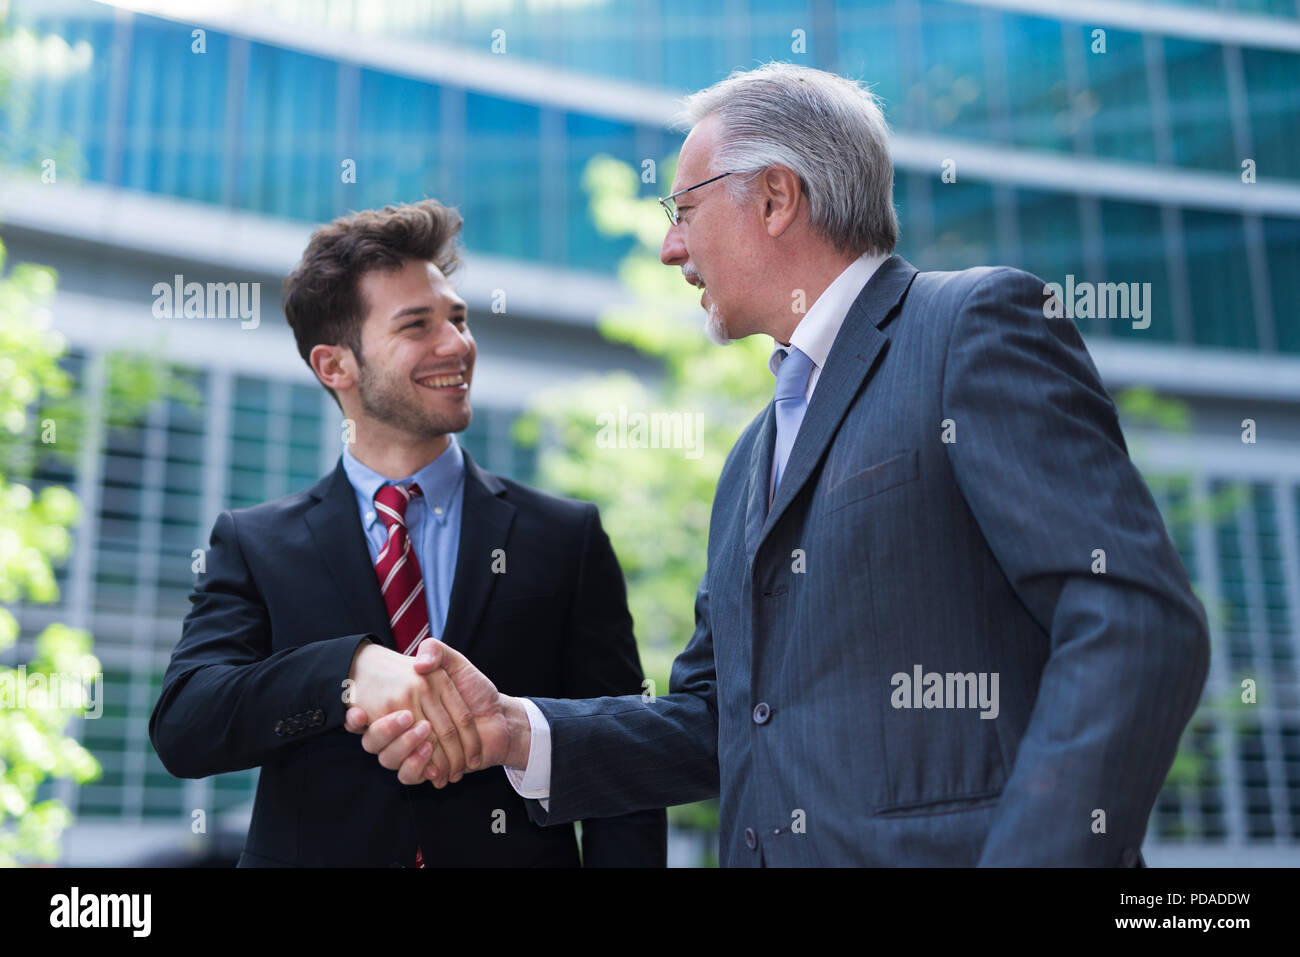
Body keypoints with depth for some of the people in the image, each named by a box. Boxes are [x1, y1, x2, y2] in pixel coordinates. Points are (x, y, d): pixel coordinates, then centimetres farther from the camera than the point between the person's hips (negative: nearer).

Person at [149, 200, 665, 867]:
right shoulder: (253, 545, -1)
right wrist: (352, 666, -28)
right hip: (311, 850, 0)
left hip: (512, 850, 0)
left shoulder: (568, 538, -2)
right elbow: (179, 731, -13)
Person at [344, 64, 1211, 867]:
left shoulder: (979, 324, -7)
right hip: (770, 846, 8)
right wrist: (513, 730, 2)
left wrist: (1033, 854, -25)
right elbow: (717, 722, 15)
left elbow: (1139, 622, -17)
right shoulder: (752, 463, 17)